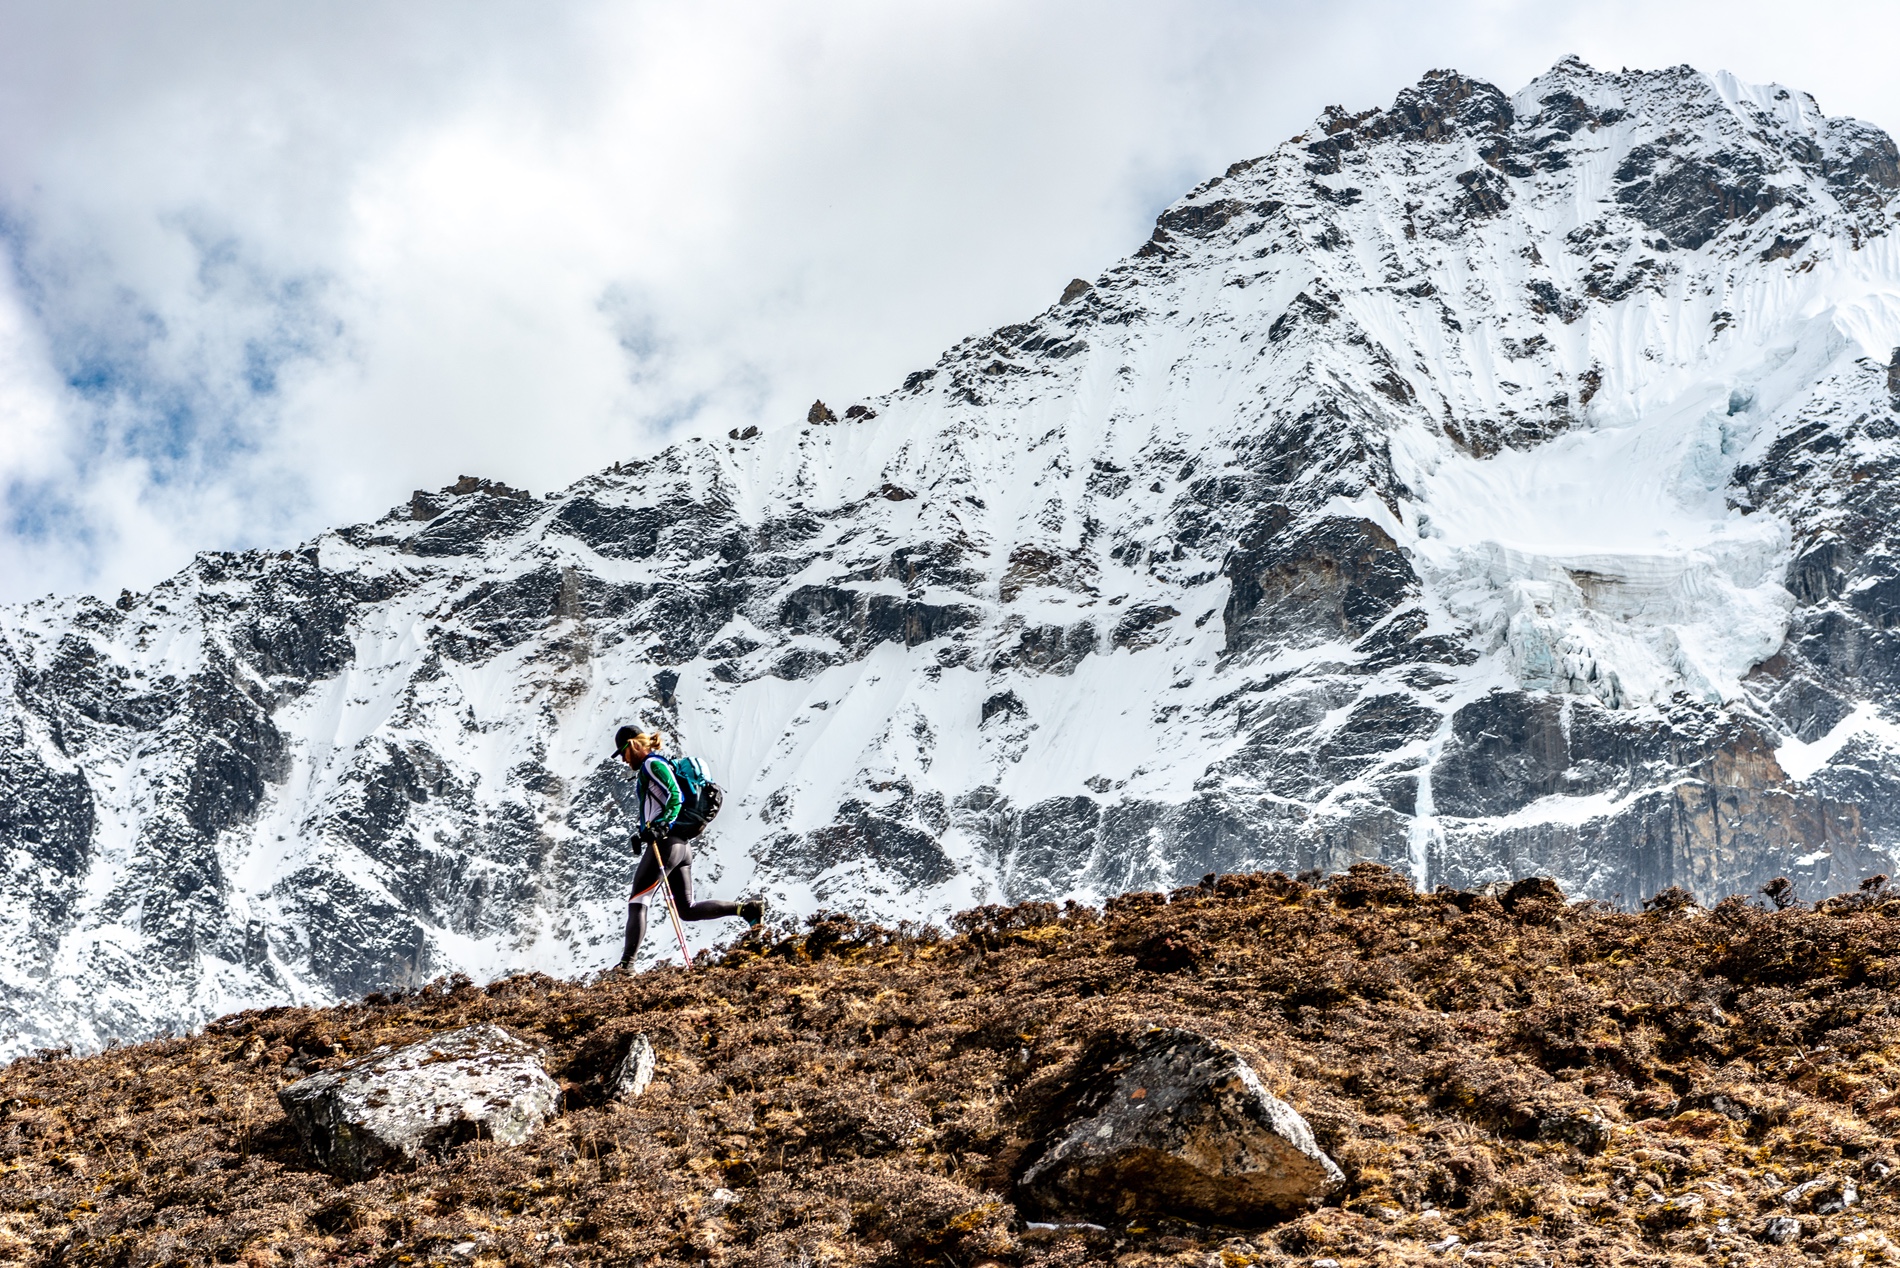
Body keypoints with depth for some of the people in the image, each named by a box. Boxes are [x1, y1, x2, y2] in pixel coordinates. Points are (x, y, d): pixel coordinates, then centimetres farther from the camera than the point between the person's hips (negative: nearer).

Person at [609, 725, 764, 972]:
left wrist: (660, 826, -30)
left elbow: (675, 796, -19)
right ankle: (745, 909, -3)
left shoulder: (652, 765, -6)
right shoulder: (657, 765, 24)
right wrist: (644, 834, 23)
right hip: (683, 845, 10)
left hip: (665, 842, -10)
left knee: (637, 903, -5)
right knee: (687, 910, 8)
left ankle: (626, 964, -8)